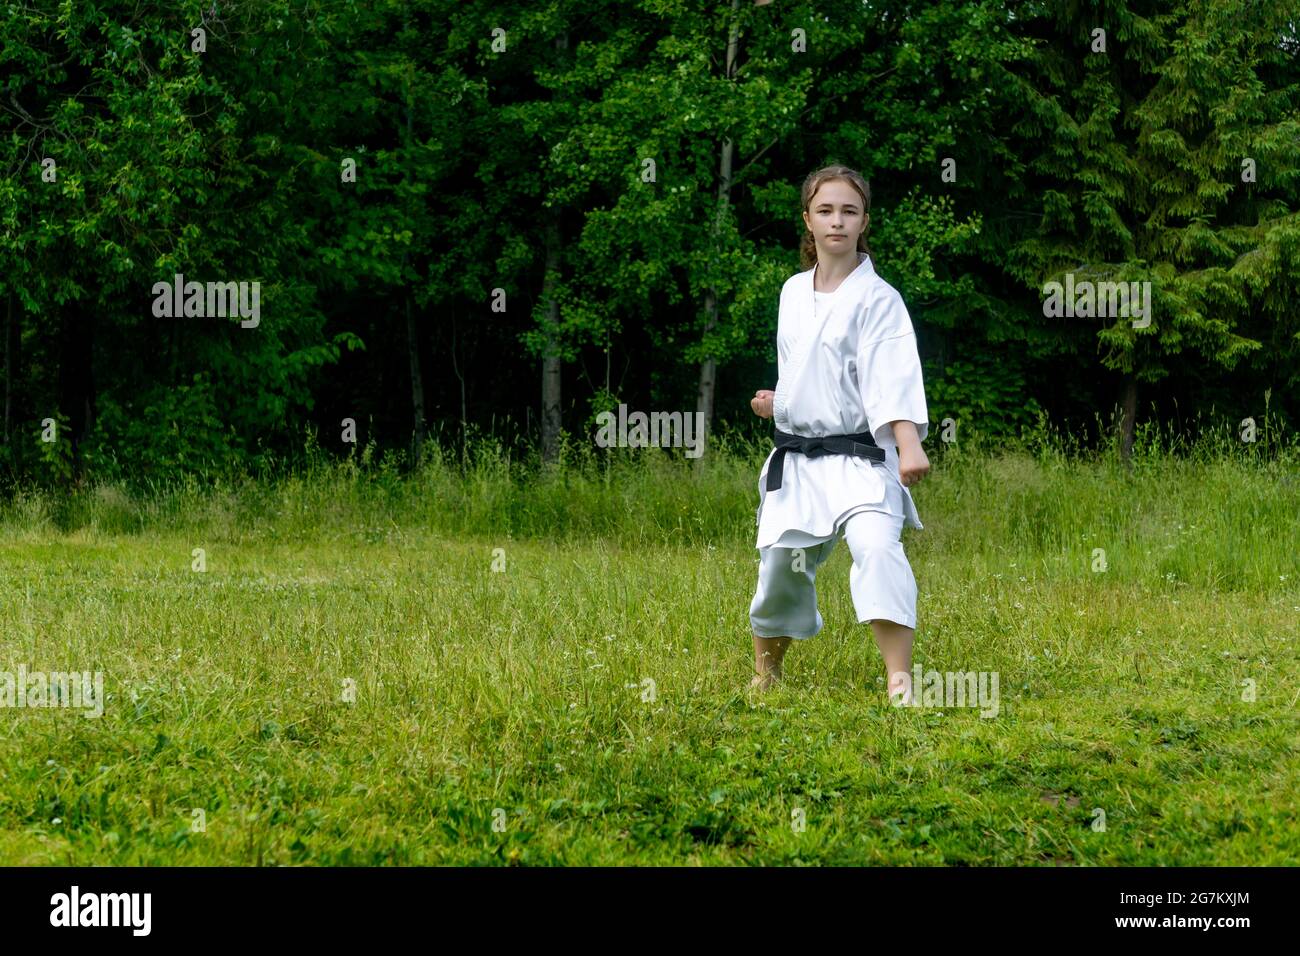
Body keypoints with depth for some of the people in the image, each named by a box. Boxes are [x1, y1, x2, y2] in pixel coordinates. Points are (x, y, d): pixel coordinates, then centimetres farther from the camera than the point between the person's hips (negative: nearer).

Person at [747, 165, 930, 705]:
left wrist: (910, 445, -34)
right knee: (780, 565, 12)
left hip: (859, 458, -6)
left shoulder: (877, 298, -9)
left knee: (876, 546, -29)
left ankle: (899, 680, -30)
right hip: (796, 459, 6)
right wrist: (781, 402, 5)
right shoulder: (793, 292, 10)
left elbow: (893, 376, -21)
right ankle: (765, 671, 37)